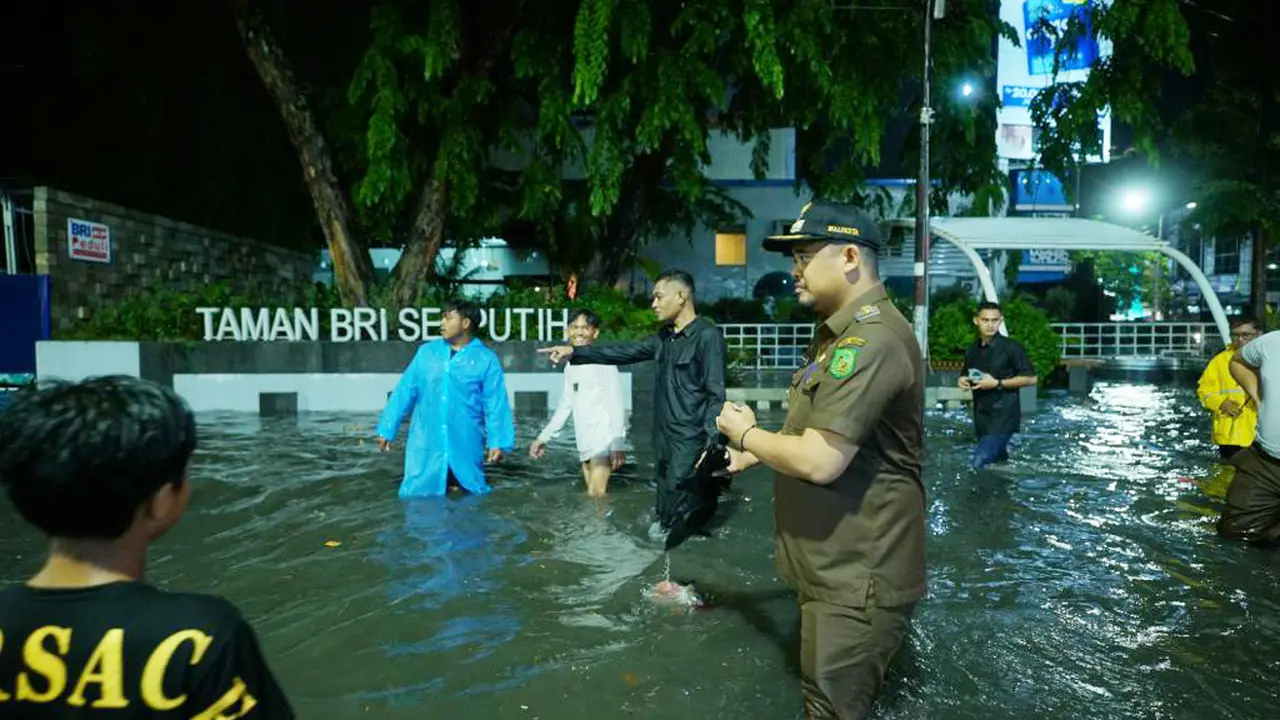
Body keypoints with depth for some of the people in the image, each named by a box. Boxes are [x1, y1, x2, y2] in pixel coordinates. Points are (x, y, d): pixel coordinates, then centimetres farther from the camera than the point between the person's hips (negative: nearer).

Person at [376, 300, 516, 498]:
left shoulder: (486, 359, -4)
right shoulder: (426, 352, 6)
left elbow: (496, 404, -7)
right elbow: (404, 392, 7)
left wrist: (498, 442, -14)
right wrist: (387, 429, 6)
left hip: (466, 446, -2)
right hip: (425, 445, 3)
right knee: (417, 495, 7)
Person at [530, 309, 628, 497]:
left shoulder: (602, 360, -6)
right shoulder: (571, 366, 16)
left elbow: (616, 404, -11)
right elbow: (565, 405, 23)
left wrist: (618, 444, -18)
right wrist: (543, 437, 22)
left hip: (603, 441, -7)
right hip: (584, 444, 7)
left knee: (596, 495, -17)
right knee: (595, 496, 7)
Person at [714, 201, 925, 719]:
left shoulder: (870, 339, -25)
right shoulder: (843, 331, 12)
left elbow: (820, 461, -30)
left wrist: (747, 433, -13)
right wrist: (751, 457, 11)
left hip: (855, 579, -10)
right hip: (836, 567, 10)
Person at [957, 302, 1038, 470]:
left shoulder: (1011, 347, -10)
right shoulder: (972, 350, 8)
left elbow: (1031, 378, -10)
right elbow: (966, 375, 24)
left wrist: (997, 383, -18)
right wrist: (963, 380, 0)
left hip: (1003, 416, -7)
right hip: (981, 417, 7)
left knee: (979, 464, -18)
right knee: (998, 462, 18)